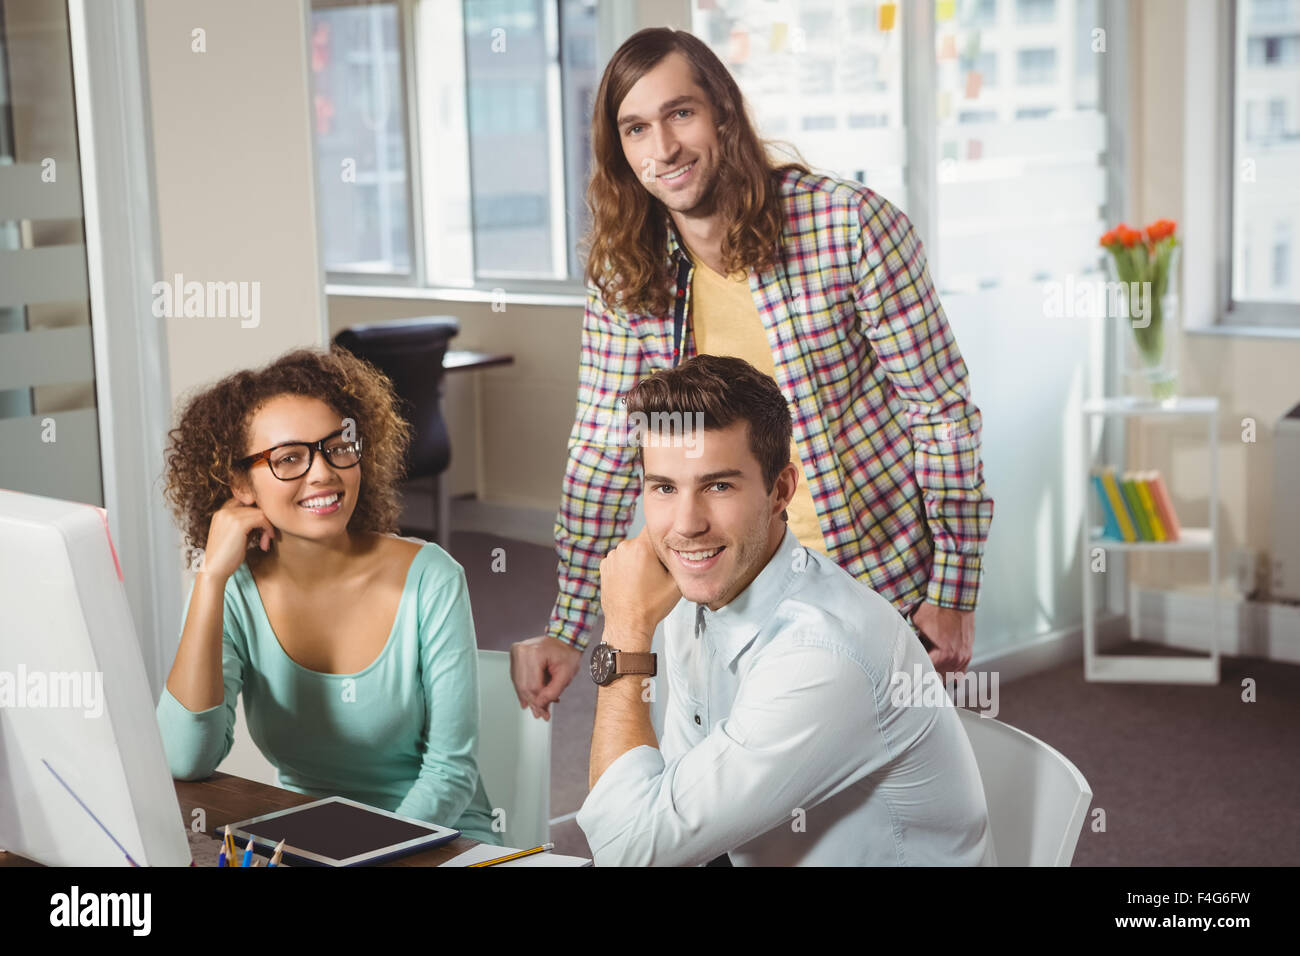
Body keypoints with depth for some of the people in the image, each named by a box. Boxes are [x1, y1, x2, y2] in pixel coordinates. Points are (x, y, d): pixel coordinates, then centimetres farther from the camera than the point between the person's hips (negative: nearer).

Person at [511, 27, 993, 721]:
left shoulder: (849, 223, -17)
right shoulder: (623, 272, -4)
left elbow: (944, 409, -11)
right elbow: (602, 447, 0)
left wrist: (954, 594, -12)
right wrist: (566, 632, -5)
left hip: (883, 582, -3)